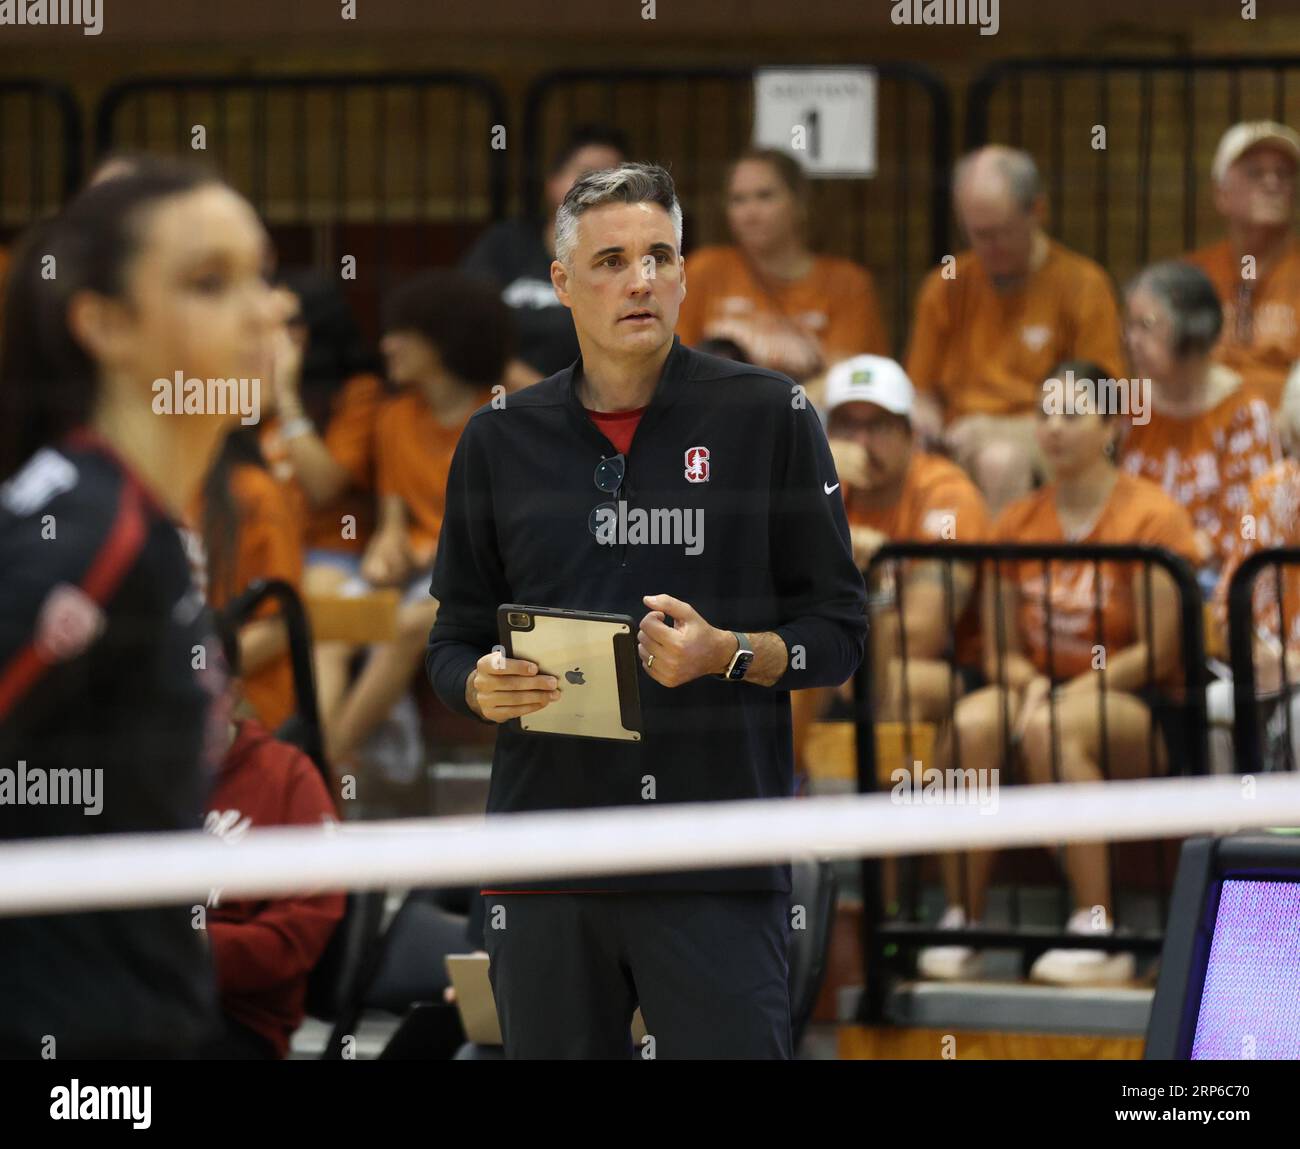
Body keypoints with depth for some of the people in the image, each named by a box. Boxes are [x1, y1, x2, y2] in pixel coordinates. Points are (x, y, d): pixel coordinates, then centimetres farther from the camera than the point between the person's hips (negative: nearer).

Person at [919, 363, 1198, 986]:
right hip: (1044, 692, 4)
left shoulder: (1153, 516, -3)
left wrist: (1068, 694, -19)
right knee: (971, 721, -30)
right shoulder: (1017, 524, 12)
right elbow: (1000, 652, 12)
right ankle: (959, 925, -30)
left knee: (1051, 731, -38)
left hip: (1139, 712, -4)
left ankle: (1099, 933, -36)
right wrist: (1031, 685, -11)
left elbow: (1157, 652, -10)